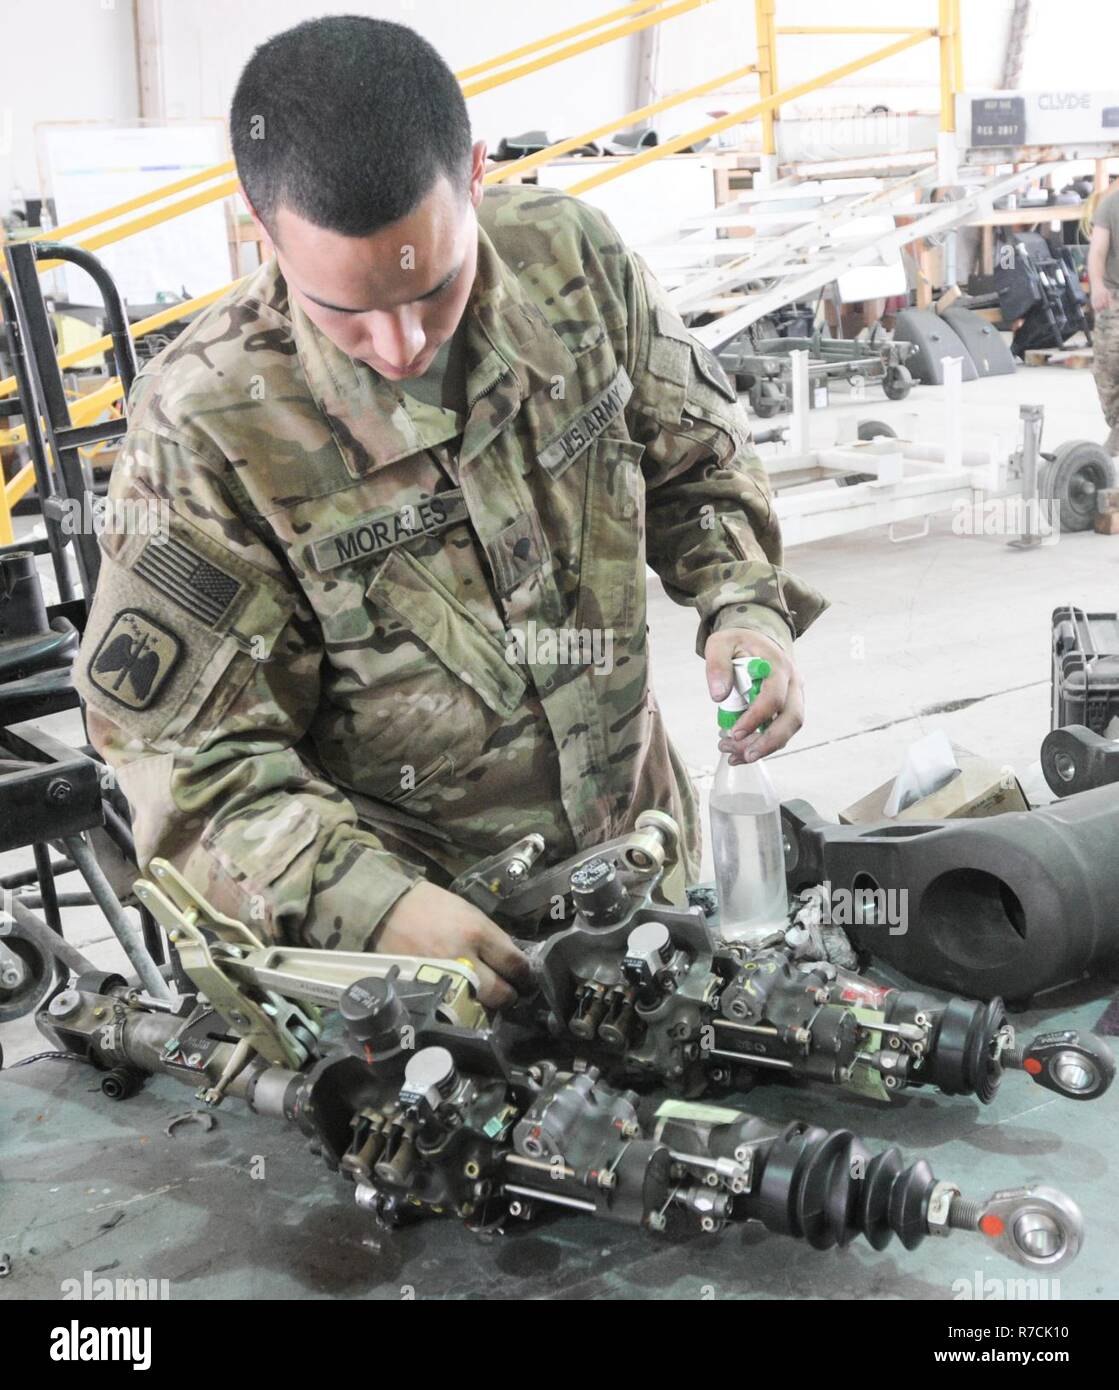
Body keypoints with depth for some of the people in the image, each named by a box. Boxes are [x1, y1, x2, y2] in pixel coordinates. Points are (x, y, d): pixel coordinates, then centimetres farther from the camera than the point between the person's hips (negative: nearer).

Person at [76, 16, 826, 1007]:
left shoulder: (574, 257, -12)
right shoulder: (204, 426, -23)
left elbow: (695, 457, 5)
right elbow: (187, 750, -20)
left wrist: (746, 603, -13)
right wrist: (370, 901, -33)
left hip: (642, 841, 4)